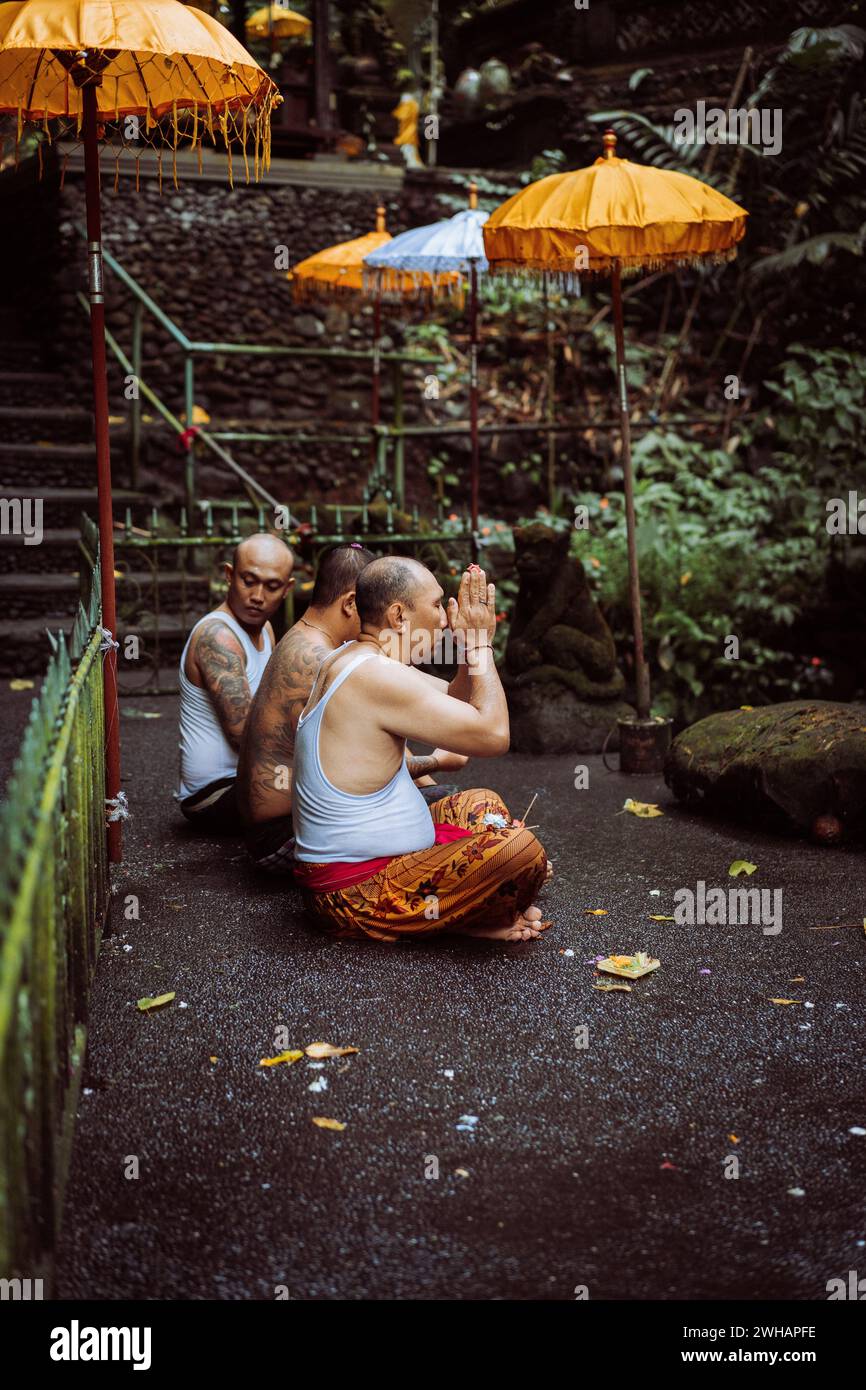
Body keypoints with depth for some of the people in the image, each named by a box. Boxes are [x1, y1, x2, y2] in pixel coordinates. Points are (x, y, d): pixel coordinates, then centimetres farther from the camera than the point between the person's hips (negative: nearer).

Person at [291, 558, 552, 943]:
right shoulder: (377, 676, -22)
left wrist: (472, 647, 2)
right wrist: (480, 644, -9)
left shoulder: (348, 659, 11)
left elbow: (456, 704, 19)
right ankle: (467, 922, 2)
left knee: (481, 803, 26)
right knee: (520, 848, -26)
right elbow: (493, 734, -20)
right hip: (353, 896, -11)